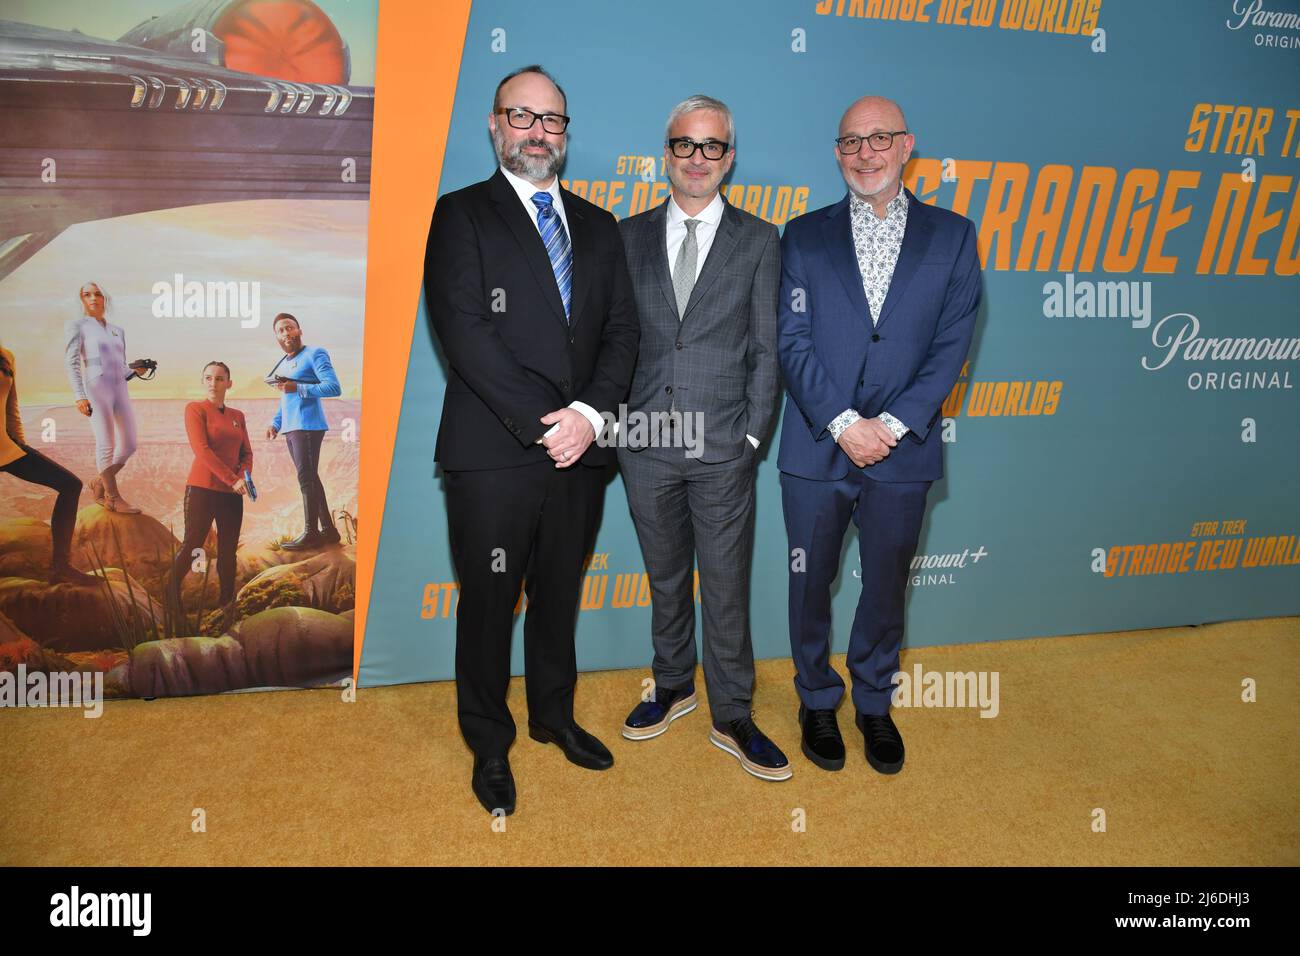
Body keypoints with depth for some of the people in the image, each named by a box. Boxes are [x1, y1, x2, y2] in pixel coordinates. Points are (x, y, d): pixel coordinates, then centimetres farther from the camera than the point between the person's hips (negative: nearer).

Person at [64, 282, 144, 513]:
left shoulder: (117, 331, 21)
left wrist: (134, 369, 0)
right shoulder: (77, 326, 6)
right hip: (96, 387, -6)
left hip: (120, 389, 6)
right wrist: (79, 396, -13)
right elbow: (72, 362, -3)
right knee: (106, 445, -7)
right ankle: (113, 498, 0)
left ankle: (99, 483, 21)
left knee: (129, 445, 2)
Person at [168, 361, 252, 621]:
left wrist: (245, 476, -7)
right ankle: (172, 593, 16)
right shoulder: (195, 409, -3)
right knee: (192, 544, -2)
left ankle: (226, 601, 15)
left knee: (228, 550, 7)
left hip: (232, 493, 5)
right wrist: (233, 480, -19)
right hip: (202, 489, -5)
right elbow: (202, 449, -13)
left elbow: (247, 453, 14)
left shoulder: (238, 416, 13)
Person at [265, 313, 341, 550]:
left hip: (308, 426, -9)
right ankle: (328, 530, 14)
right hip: (291, 428, 9)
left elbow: (334, 387, -16)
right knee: (309, 478, 9)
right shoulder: (282, 363, 20)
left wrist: (298, 388, -19)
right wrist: (275, 423, 15)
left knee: (307, 478, -9)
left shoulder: (315, 354, -5)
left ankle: (311, 533, -6)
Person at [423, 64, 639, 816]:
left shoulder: (598, 226, 15)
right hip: (494, 453, -4)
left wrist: (591, 412, -11)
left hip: (580, 449, 4)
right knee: (490, 603, 8)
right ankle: (491, 746, 26)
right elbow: (464, 332, -12)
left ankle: (555, 716, 38)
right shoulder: (461, 215, 0)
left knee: (561, 595, 17)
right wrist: (544, 424, -17)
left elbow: (622, 330, 7)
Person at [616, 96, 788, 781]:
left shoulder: (759, 241, 4)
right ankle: (673, 687, 35)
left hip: (723, 449, -2)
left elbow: (766, 348, 2)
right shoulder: (629, 237, 8)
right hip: (646, 445, 2)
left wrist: (754, 435, -5)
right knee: (666, 577, 16)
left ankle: (732, 718, 19)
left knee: (726, 588, 4)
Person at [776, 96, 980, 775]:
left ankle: (874, 702, 34)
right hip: (816, 449, 0)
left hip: (902, 450, 1)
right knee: (810, 583, 10)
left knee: (887, 585, 13)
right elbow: (792, 342, -4)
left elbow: (951, 344, -2)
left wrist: (891, 425, -12)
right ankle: (817, 702, 31)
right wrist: (843, 423, -14)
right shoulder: (805, 236, 3)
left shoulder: (951, 236, 4)